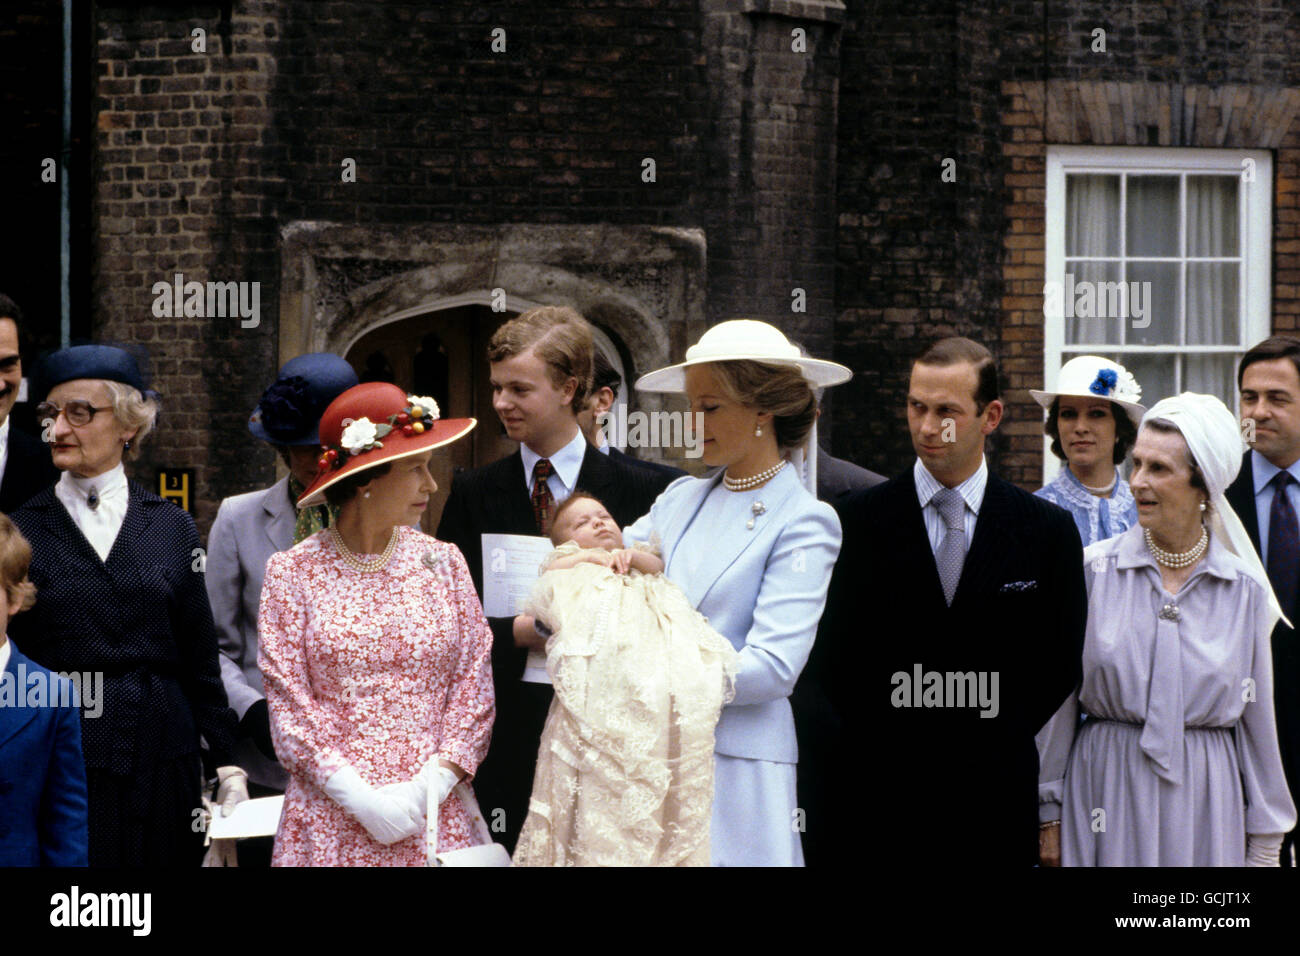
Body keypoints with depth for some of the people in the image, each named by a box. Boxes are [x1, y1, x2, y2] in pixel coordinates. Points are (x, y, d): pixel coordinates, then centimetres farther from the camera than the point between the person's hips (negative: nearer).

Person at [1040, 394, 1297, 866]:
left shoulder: (1245, 589, 1)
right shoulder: (1093, 570, -1)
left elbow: (1256, 721, 7)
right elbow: (1058, 700, 4)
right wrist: (1048, 811, 4)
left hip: (1206, 802, 1)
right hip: (1107, 788, 0)